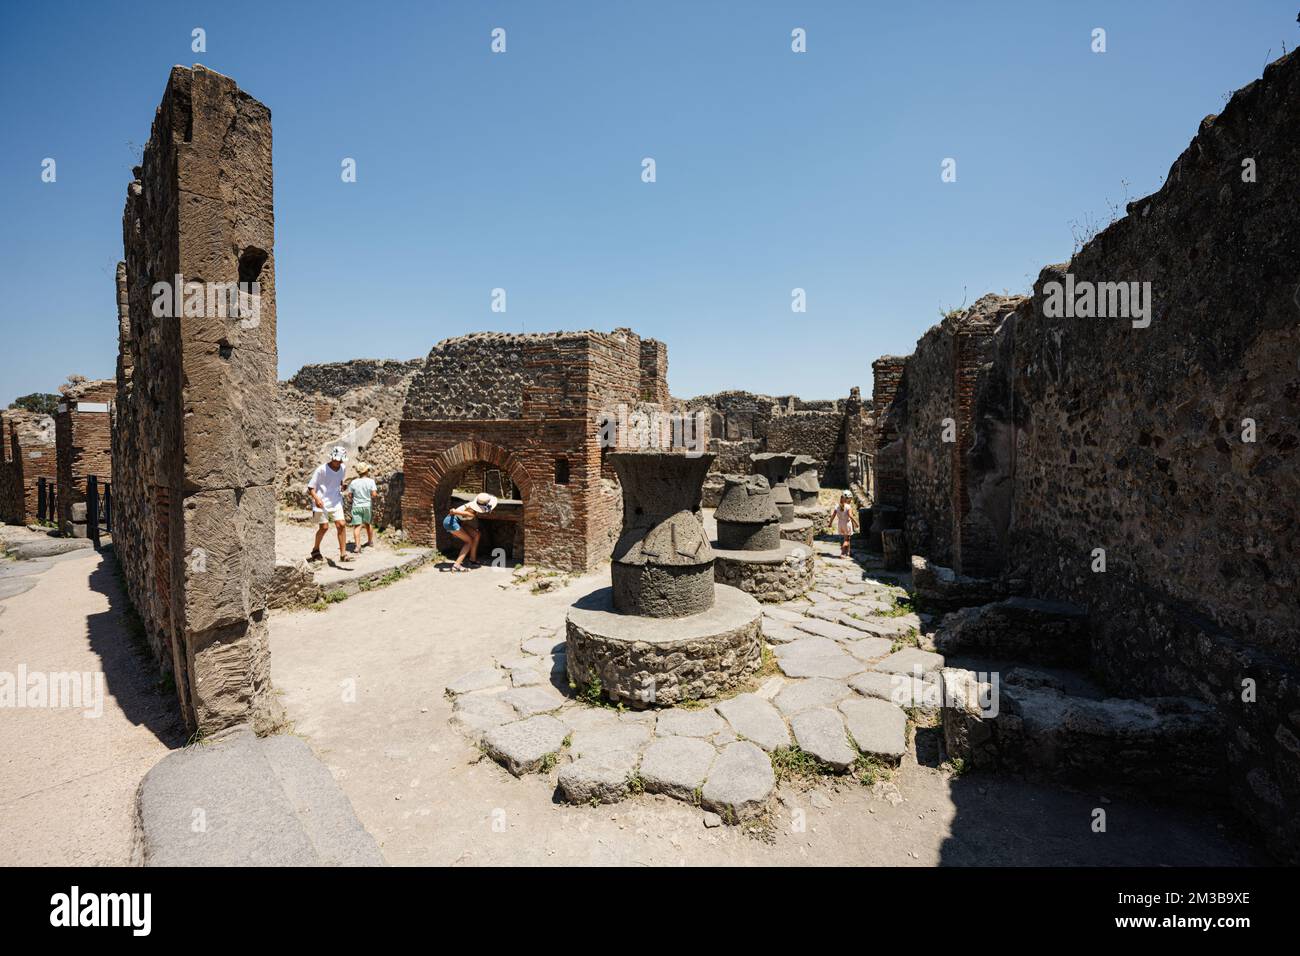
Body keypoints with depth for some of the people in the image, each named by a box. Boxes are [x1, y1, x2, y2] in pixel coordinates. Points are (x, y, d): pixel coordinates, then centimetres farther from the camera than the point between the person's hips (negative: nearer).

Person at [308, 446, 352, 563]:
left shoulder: (342, 468, 3)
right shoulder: (321, 470, -13)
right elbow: (311, 487, -12)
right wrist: (316, 498, -26)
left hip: (336, 502, 4)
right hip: (321, 503, -4)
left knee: (341, 525, -8)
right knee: (324, 527, -3)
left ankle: (343, 554, -4)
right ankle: (315, 550, 24)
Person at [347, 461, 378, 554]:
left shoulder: (353, 482, -5)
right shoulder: (371, 481, -8)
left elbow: (349, 494, -2)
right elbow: (373, 494, -11)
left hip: (356, 506, -1)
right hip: (367, 505, 1)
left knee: (357, 526, -3)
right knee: (368, 524, 21)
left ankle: (357, 546, -15)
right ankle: (370, 541, 37)